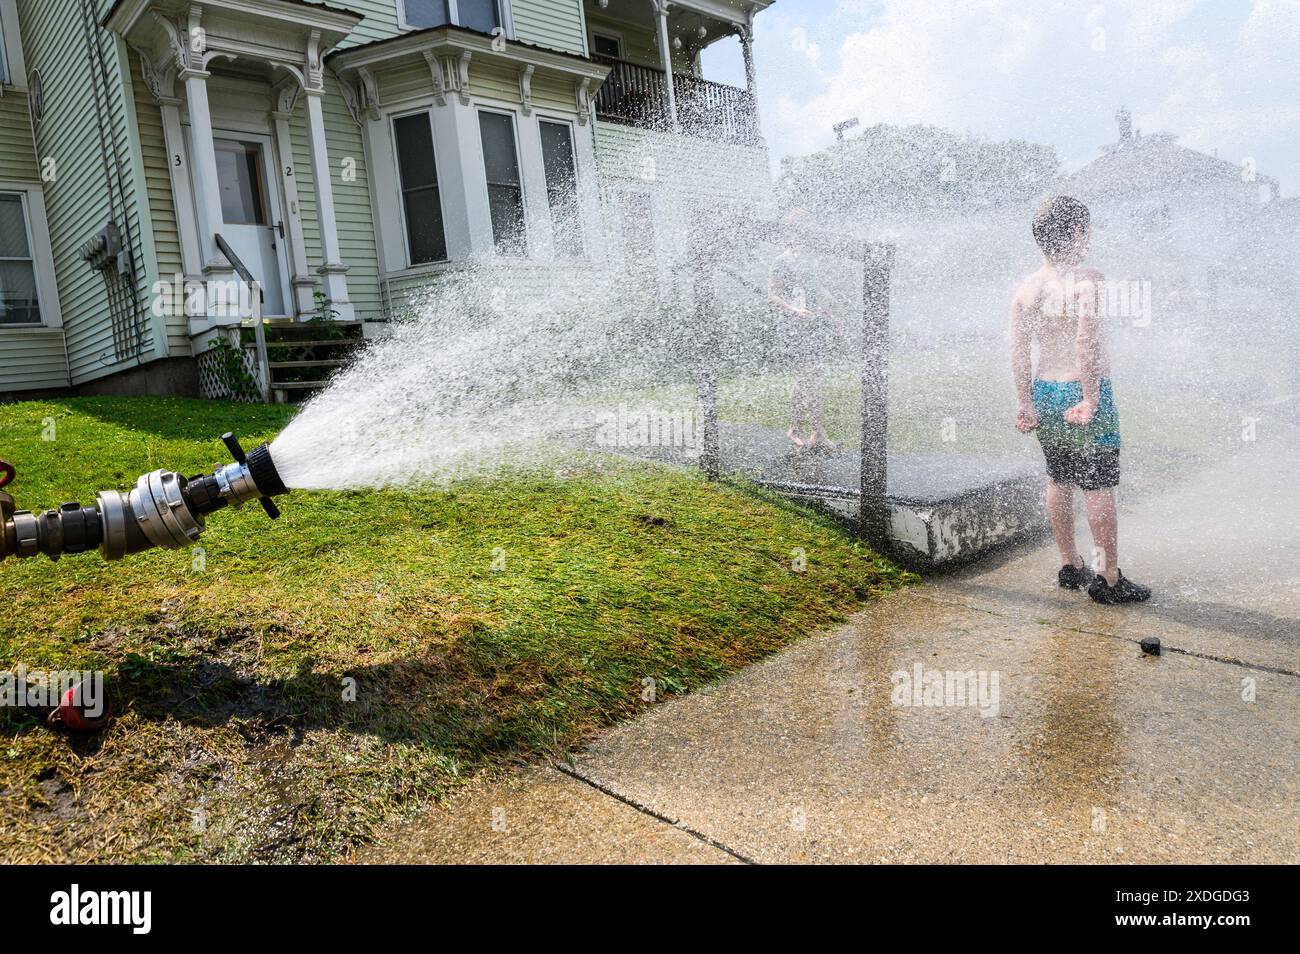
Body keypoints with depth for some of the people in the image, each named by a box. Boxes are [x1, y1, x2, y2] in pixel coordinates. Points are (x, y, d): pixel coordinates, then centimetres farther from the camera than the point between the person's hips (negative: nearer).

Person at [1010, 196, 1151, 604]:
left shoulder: (1026, 288, 5)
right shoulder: (1087, 278, -13)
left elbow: (1020, 351, 2)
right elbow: (1087, 342, -23)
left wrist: (1026, 403, 4)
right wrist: (1090, 400, -19)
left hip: (1044, 391, 7)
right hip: (1082, 390, -7)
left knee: (1059, 482, 15)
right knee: (1100, 487, 1)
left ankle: (1070, 566, 26)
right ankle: (1108, 578, 8)